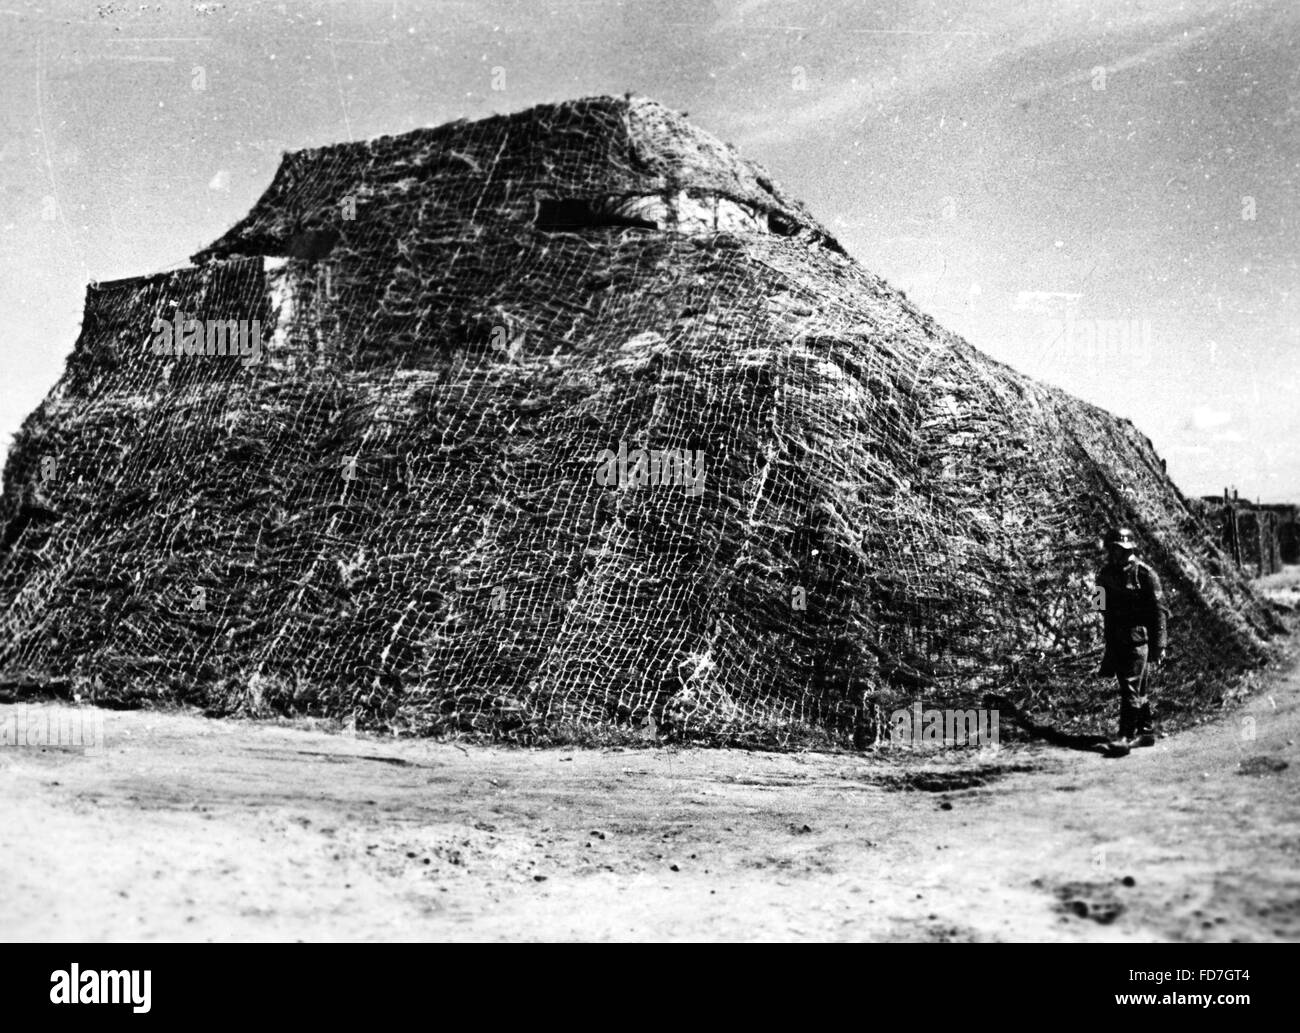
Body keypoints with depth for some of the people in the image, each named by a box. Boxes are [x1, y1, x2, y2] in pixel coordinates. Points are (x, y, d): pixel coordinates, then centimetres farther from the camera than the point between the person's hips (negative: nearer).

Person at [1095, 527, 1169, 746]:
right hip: (1116, 641, 7)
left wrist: (1158, 646, -13)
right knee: (1138, 689, 14)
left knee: (1130, 688, -11)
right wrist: (1108, 645, 18)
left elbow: (1159, 611, -10)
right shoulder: (1106, 574, 9)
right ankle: (1146, 732, 23)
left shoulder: (1144, 574, -10)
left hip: (1137, 639, -7)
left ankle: (1126, 735, -11)